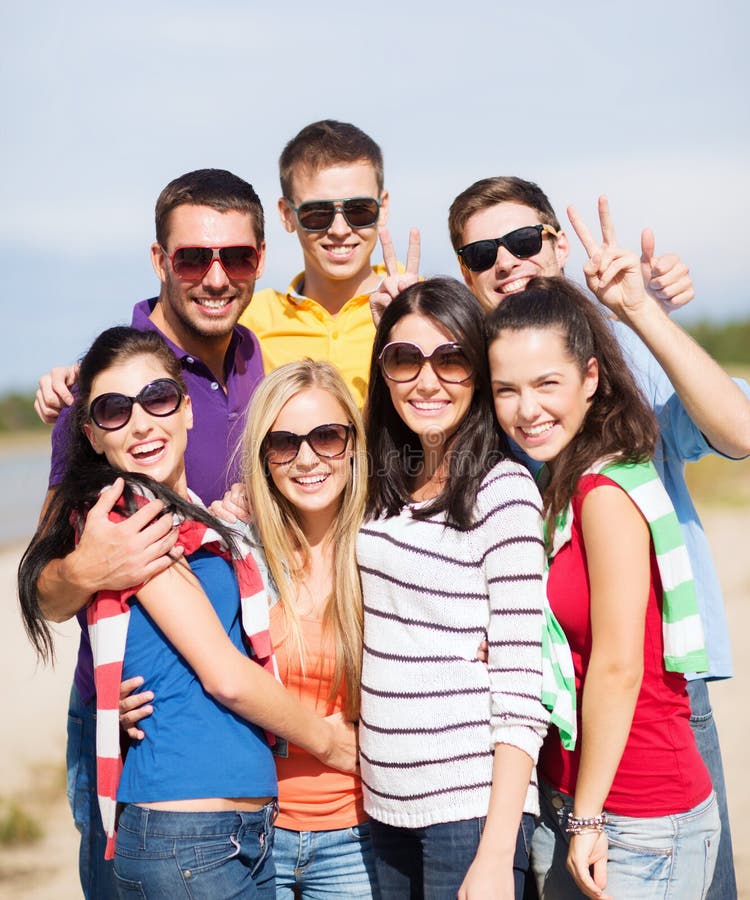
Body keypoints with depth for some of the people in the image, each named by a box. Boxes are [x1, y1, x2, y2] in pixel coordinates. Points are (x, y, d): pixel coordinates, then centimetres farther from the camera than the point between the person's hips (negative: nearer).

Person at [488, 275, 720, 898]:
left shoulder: (608, 490, -17)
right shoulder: (553, 485, 8)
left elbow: (618, 668, -17)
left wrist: (589, 818, -11)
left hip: (640, 825, -8)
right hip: (562, 803, 8)